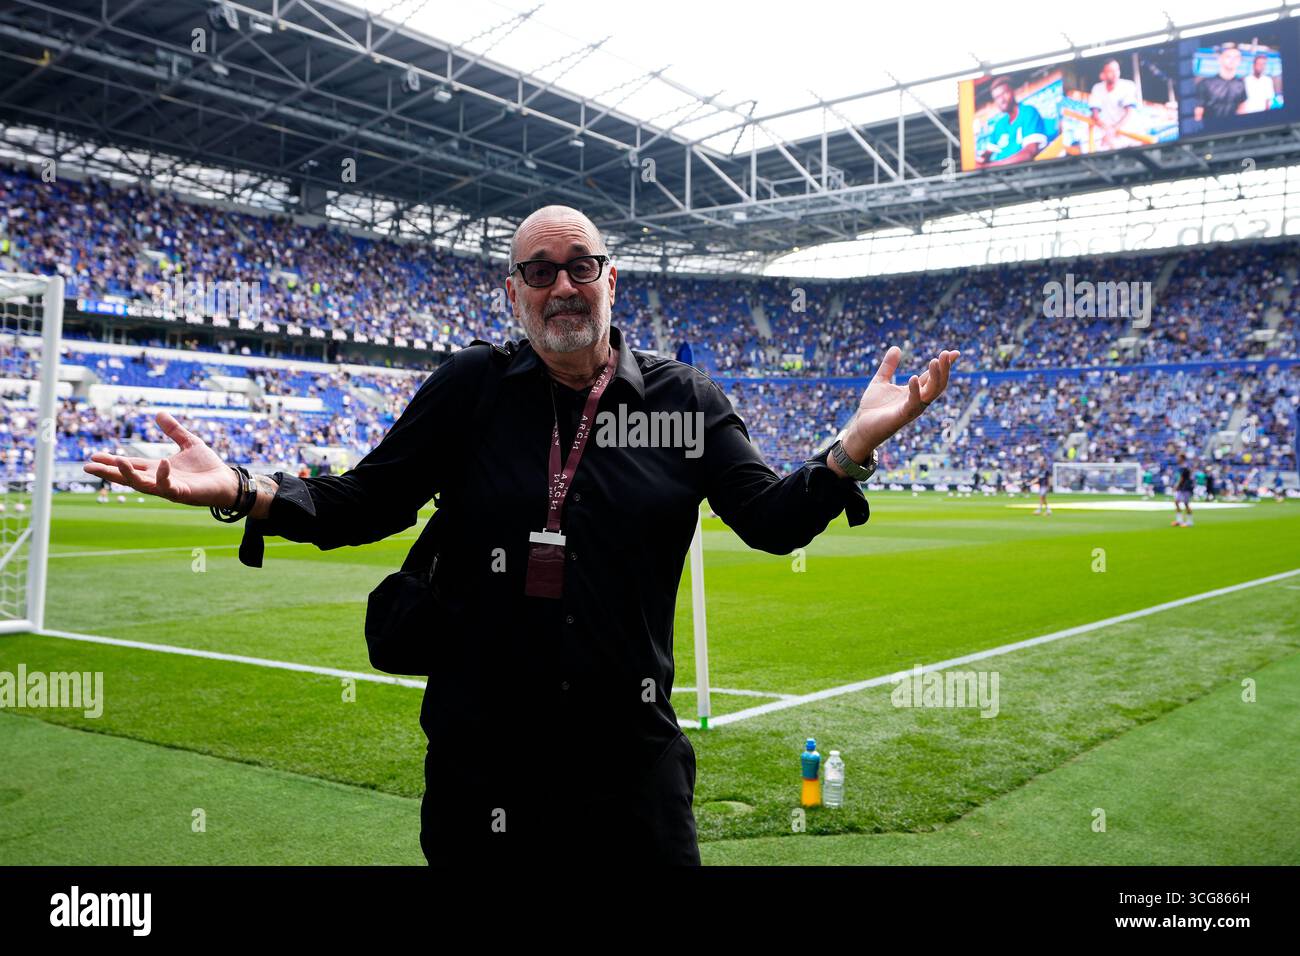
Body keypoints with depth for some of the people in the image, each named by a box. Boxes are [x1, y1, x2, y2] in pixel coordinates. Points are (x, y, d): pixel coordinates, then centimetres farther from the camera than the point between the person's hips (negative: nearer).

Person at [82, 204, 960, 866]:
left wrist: (855, 446, -18)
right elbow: (367, 502, 1)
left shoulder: (683, 400, 1)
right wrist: (244, 492, -15)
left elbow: (773, 520, -1)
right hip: (481, 752, 0)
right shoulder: (468, 389, 0)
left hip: (631, 751, 0)